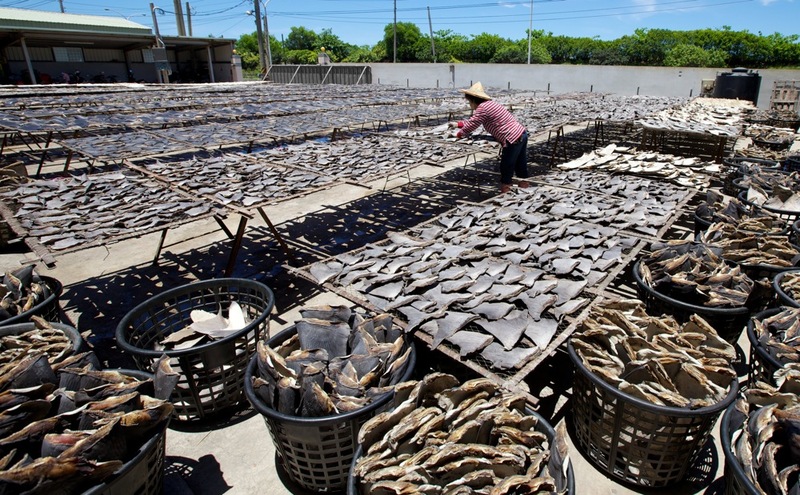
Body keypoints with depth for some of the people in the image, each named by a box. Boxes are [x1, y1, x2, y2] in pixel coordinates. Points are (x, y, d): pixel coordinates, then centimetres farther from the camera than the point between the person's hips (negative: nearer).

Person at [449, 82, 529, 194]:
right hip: (522, 134, 9)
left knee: (506, 169, 1)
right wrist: (458, 124, 30)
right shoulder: (489, 104, 19)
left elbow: (471, 125, -6)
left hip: (513, 139, -9)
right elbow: (473, 121, 28)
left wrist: (458, 135, 10)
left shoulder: (482, 108, -11)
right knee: (520, 167, 17)